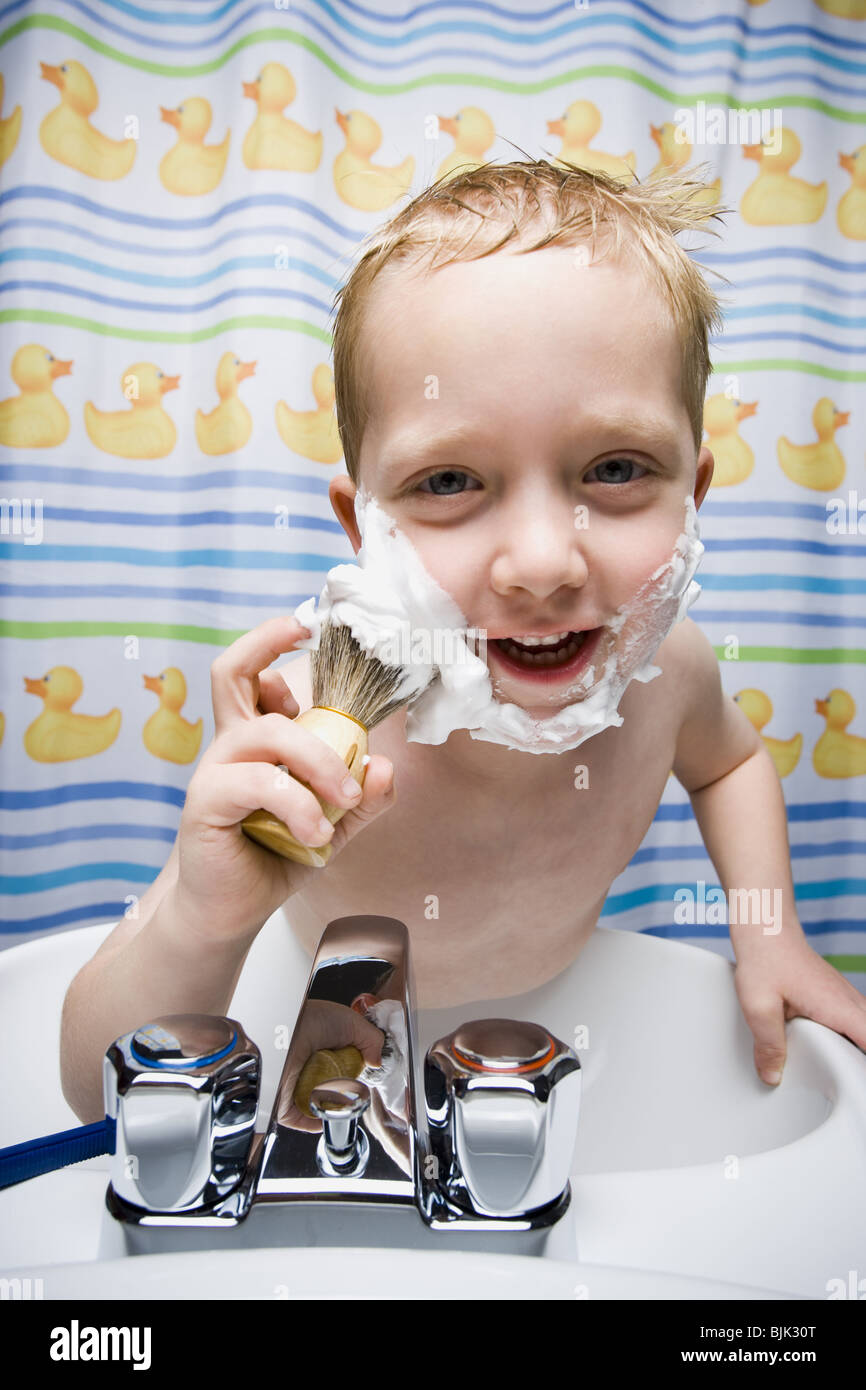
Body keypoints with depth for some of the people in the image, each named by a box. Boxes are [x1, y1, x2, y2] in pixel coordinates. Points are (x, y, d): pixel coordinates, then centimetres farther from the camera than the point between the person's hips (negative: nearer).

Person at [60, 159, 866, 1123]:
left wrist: (770, 932, -12)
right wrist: (204, 926, -53)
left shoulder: (664, 664, -27)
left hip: (565, 1008, 3)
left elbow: (727, 759, 1)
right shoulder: (311, 748, -40)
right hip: (345, 1071, -1)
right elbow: (102, 1094, -32)